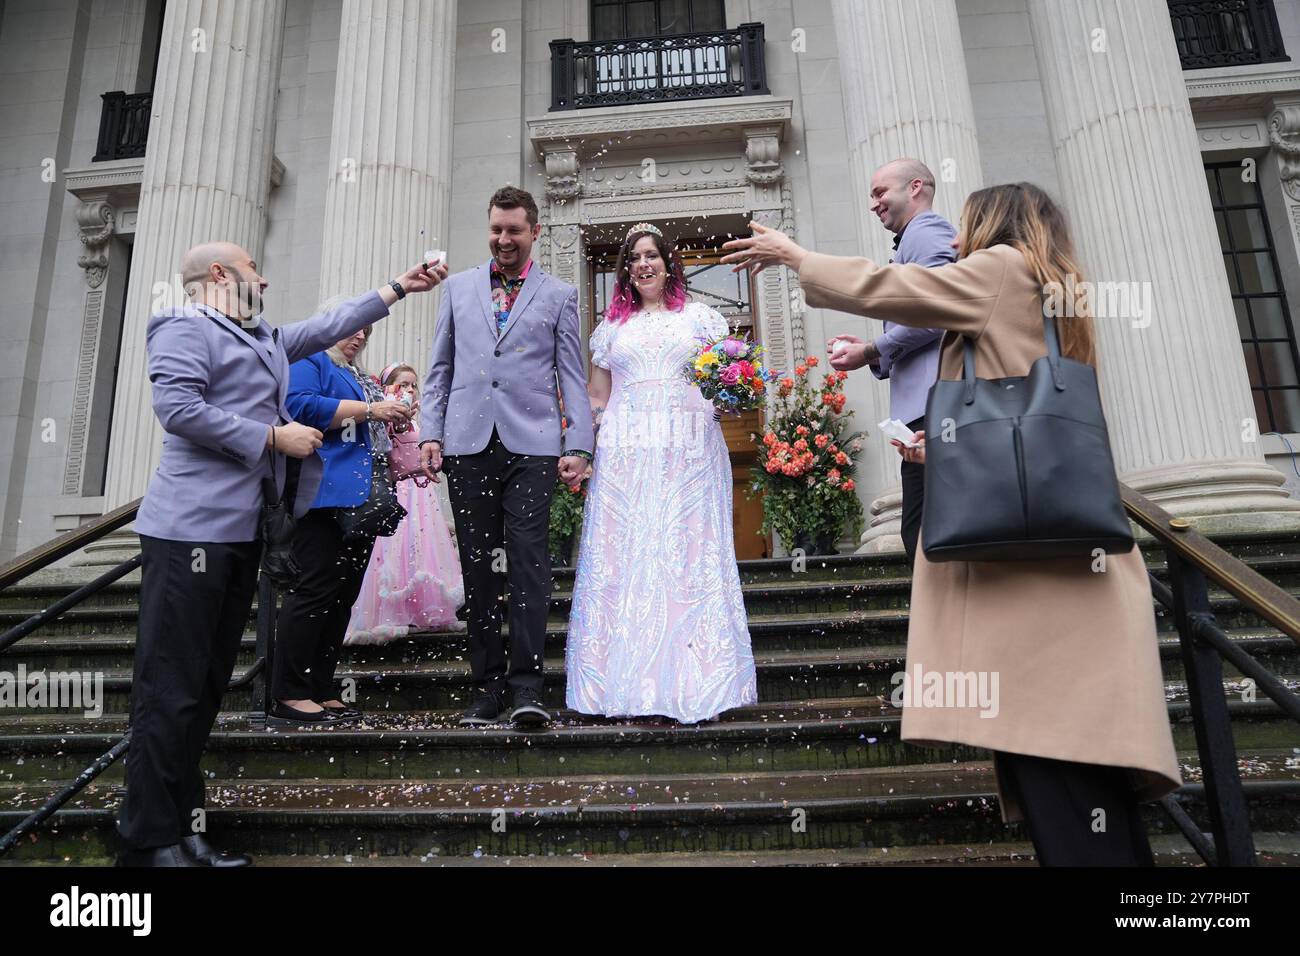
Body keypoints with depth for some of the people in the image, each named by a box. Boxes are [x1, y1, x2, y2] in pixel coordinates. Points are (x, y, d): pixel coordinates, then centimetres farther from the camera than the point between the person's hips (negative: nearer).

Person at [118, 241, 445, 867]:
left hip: (241, 533, 9)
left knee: (207, 686, 10)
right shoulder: (185, 327, -2)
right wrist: (274, 437, -12)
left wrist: (396, 288, 36)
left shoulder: (264, 340, 24)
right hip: (190, 530, -9)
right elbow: (176, 406, -16)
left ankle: (181, 826, 17)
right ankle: (151, 840, 1)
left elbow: (329, 325, 33)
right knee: (171, 687, -7)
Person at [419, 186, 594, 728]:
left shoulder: (559, 295, 12)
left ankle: (526, 686, -6)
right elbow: (440, 368, 16)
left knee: (528, 560, -10)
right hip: (468, 442, 2)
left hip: (532, 444, -2)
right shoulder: (459, 287, 18)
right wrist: (430, 433, 4)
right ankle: (487, 686, 12)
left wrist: (580, 445, -4)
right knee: (477, 565, 4)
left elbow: (572, 377, 7)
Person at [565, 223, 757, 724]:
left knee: (689, 554, -5)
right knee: (623, 556, -4)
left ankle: (692, 682, 2)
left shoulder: (700, 316, 15)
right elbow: (596, 397, 17)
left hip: (688, 452, -1)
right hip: (624, 453, 2)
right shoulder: (611, 326, 19)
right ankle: (629, 684, 3)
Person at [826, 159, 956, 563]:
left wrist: (870, 352, -8)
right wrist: (869, 349, 16)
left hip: (934, 406, -10)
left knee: (925, 535, -12)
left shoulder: (925, 231, -1)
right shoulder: (923, 235, 29)